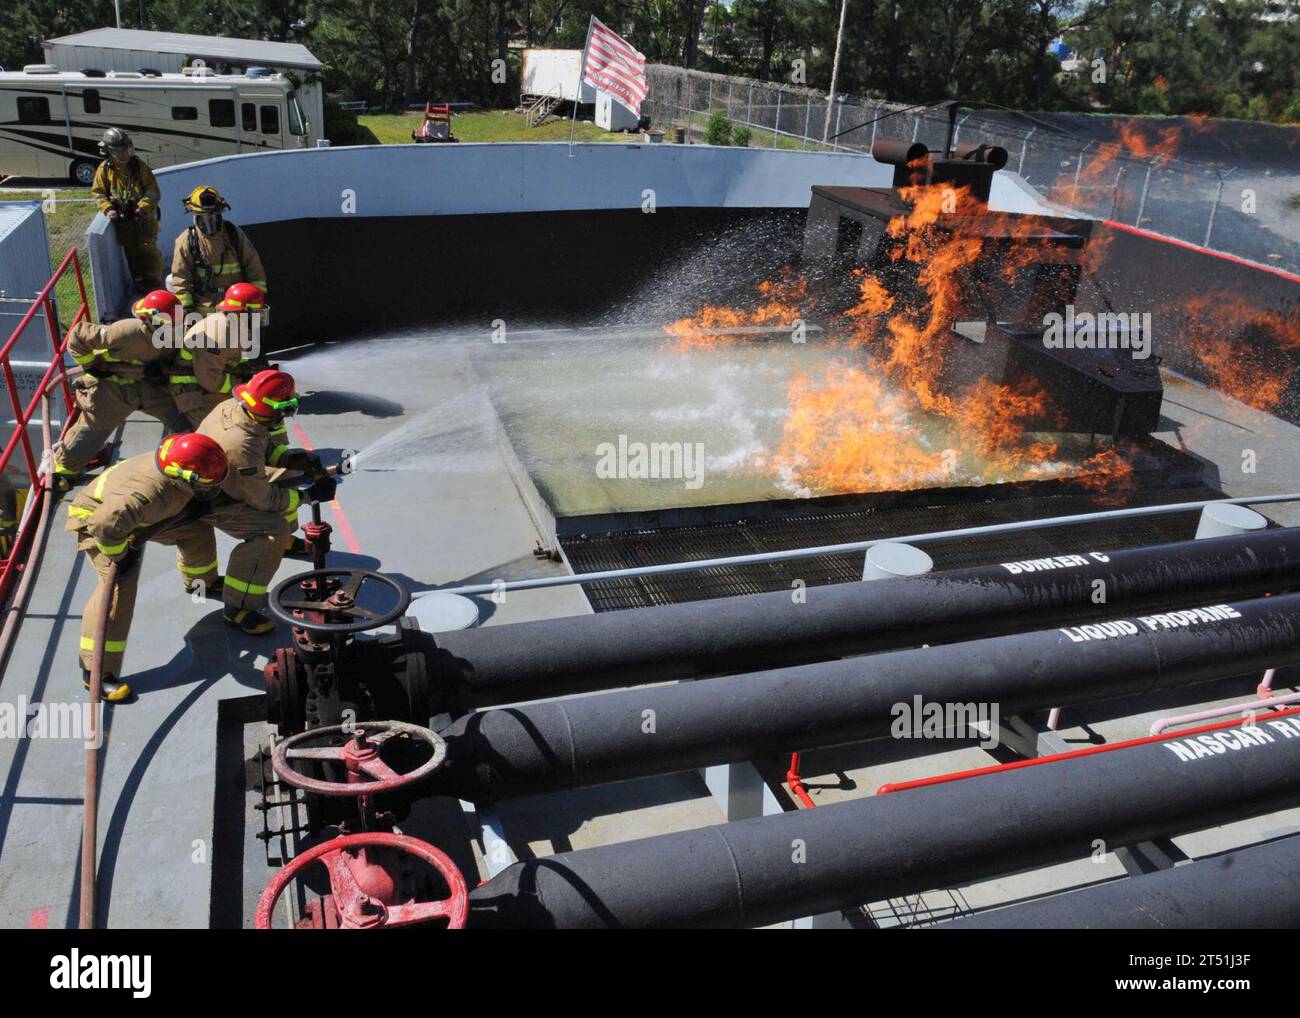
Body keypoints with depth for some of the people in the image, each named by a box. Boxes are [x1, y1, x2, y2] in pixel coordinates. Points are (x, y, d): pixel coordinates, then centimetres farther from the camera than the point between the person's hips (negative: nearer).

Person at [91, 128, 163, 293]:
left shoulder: (139, 165, -8)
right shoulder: (104, 169, -3)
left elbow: (153, 190, -8)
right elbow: (98, 192, 4)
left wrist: (143, 206, -21)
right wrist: (108, 209, -13)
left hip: (144, 216, -2)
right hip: (122, 219, 2)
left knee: (149, 250, -2)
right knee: (131, 253, 11)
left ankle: (155, 284, 12)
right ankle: (139, 284, 24)